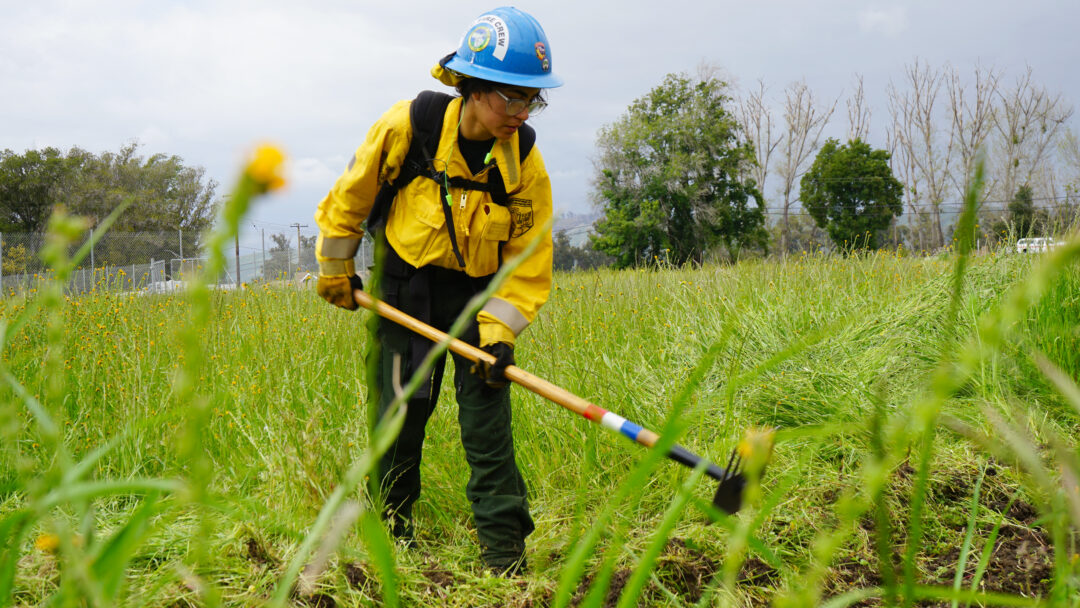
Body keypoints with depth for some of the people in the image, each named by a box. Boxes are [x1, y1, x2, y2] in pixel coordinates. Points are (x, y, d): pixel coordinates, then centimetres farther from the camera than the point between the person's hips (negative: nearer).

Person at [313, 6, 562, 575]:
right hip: (405, 289, 0)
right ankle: (392, 536, 28)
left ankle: (504, 550, 1)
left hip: (480, 293, 0)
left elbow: (529, 258, -8)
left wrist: (499, 330, -19)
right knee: (398, 414, 7)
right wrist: (335, 269, 7)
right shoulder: (407, 126, -19)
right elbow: (350, 197, -2)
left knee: (487, 417, -7)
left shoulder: (524, 162, -15)